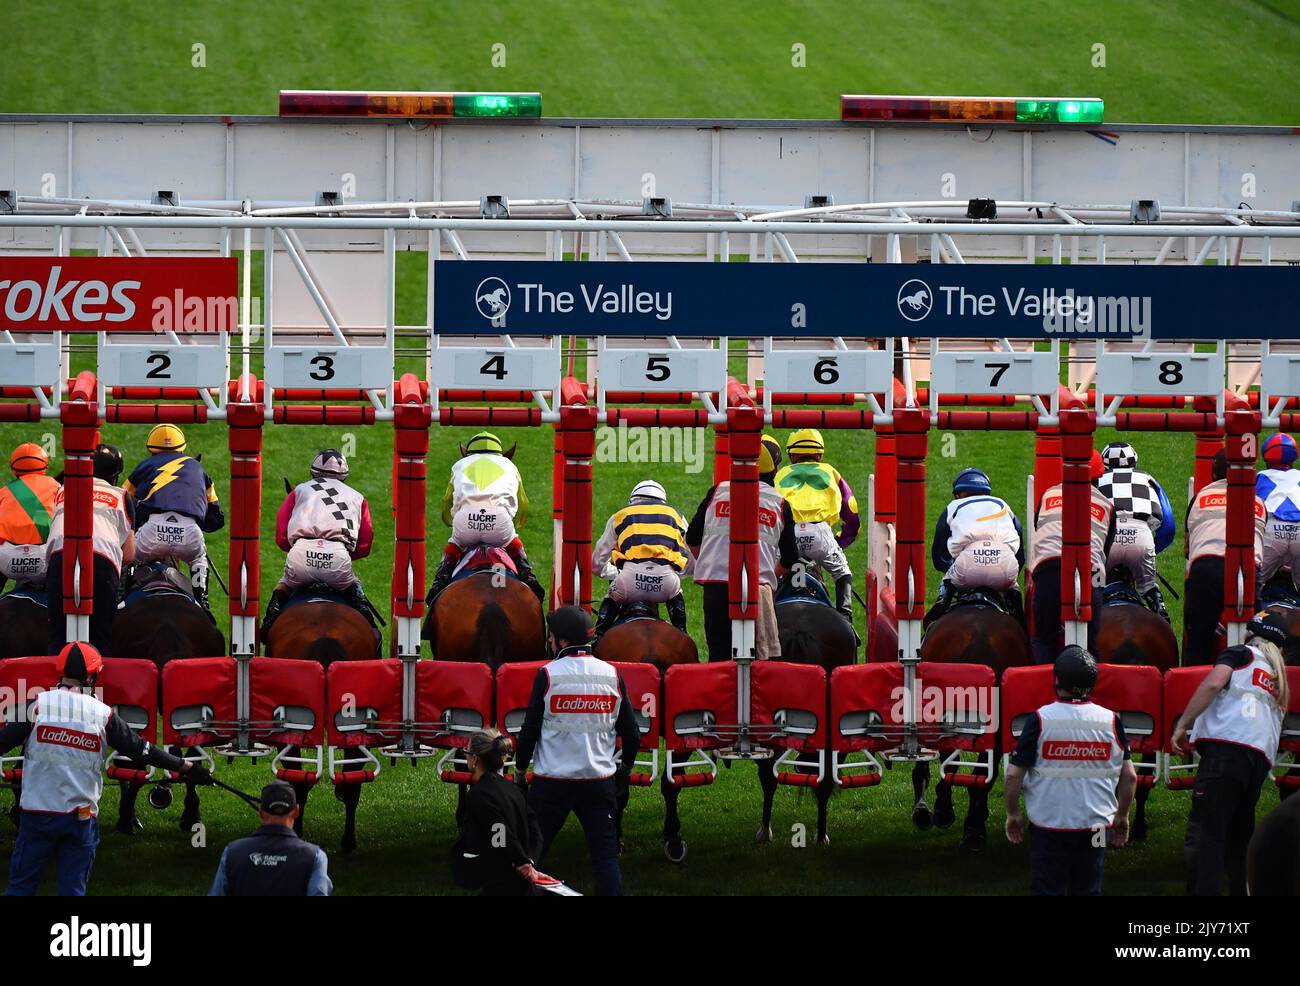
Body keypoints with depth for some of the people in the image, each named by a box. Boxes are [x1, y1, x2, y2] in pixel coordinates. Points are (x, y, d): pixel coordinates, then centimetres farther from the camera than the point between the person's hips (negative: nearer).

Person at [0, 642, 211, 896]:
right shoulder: (103, 714, -1)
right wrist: (184, 767, 14)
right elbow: (140, 749, 4)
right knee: (73, 887, 9)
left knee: (21, 884, 7)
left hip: (37, 811, -1)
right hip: (80, 816, 1)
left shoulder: (38, 705, -5)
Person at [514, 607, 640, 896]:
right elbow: (631, 734, 8)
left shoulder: (547, 674, -7)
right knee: (606, 856, 3)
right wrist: (624, 769, 24)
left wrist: (520, 770, 10)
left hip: (552, 781, -3)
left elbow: (530, 730, -4)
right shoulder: (612, 675, 3)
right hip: (600, 781, 3)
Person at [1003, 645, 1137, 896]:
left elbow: (1014, 775, -8)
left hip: (1049, 823, -2)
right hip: (1095, 826, 2)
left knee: (1046, 891, 3)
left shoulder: (1040, 720, -9)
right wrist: (1122, 816, 16)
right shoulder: (1110, 721, -2)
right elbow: (1129, 776, 2)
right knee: (1088, 890, 10)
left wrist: (1013, 814, 6)